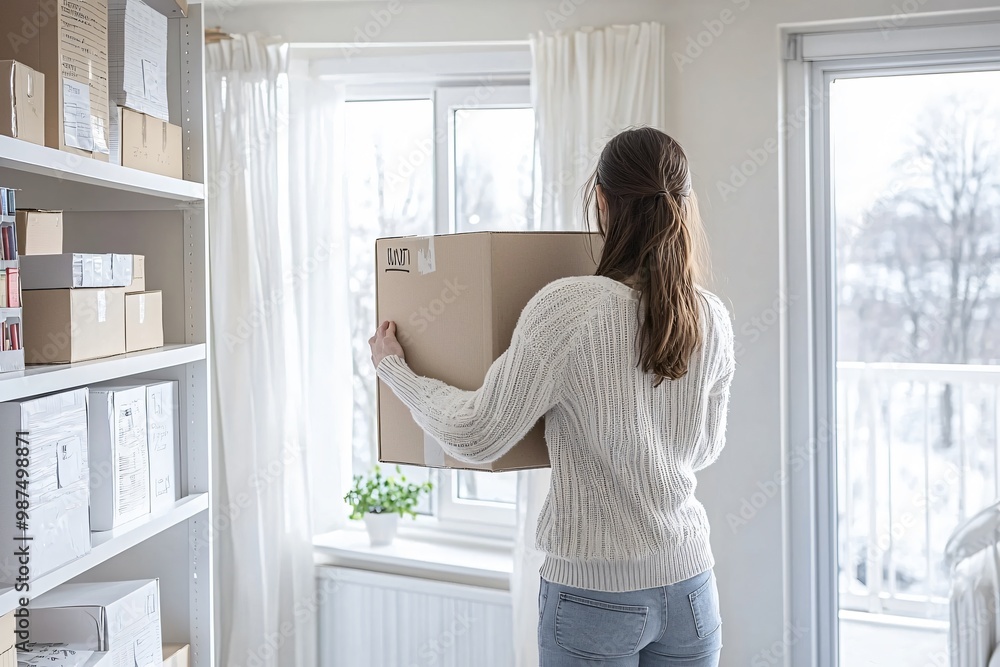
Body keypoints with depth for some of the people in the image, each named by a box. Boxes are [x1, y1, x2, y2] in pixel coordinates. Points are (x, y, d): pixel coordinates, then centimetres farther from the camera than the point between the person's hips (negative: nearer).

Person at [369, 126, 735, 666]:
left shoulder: (568, 306, -19)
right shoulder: (713, 319, -2)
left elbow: (478, 437, -13)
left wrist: (392, 368, 1)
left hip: (595, 593, -4)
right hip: (690, 587, 5)